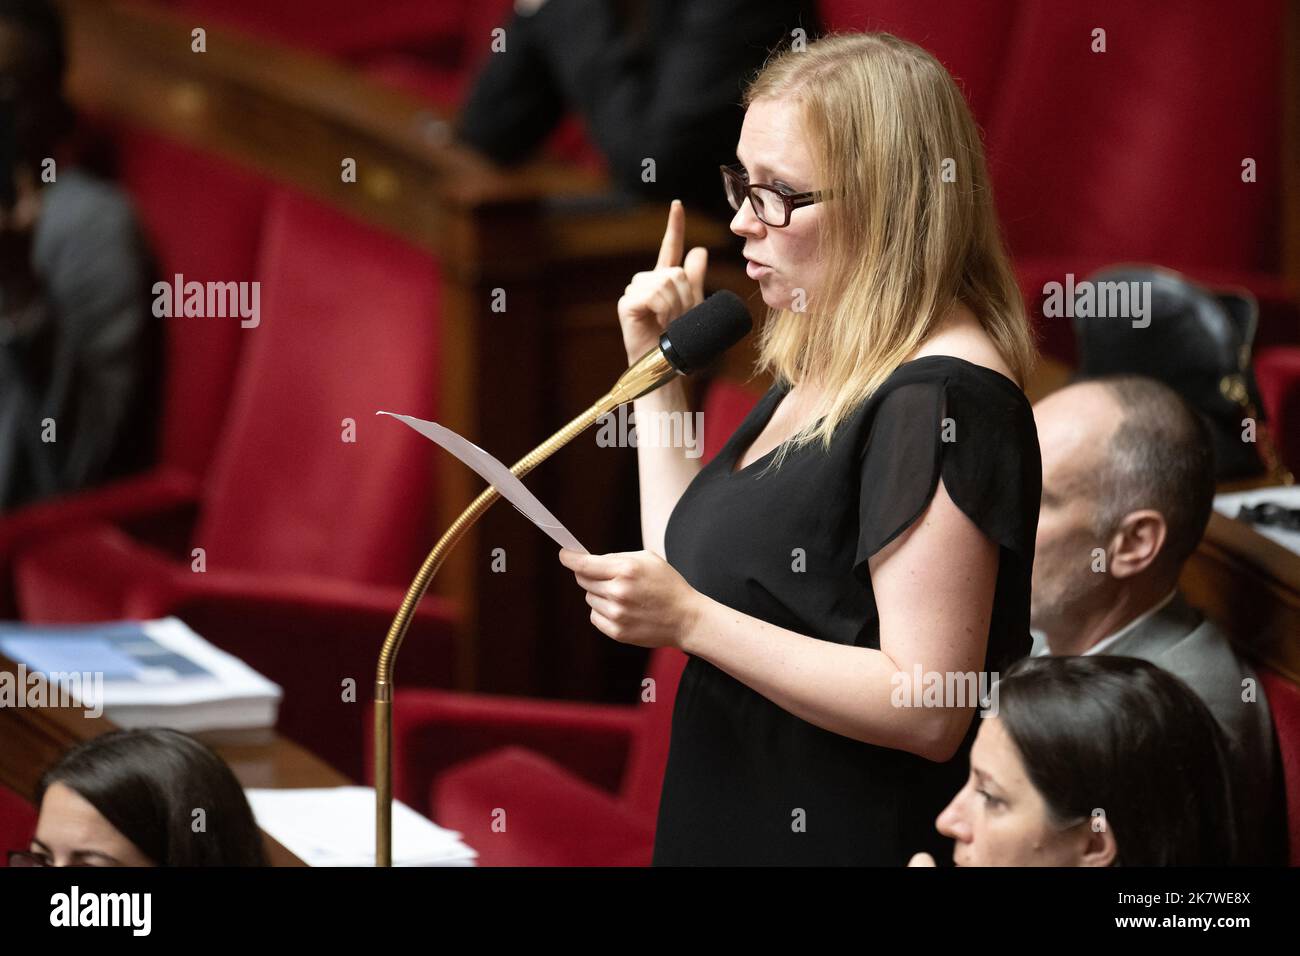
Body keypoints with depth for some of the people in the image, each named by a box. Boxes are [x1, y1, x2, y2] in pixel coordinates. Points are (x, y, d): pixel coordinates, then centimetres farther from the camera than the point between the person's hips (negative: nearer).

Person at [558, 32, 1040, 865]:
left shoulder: (941, 404, -21)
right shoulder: (821, 372, 10)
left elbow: (929, 712, -25)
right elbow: (696, 564, 16)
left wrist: (690, 622, -26)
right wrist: (659, 374, 11)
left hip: (862, 841, -10)